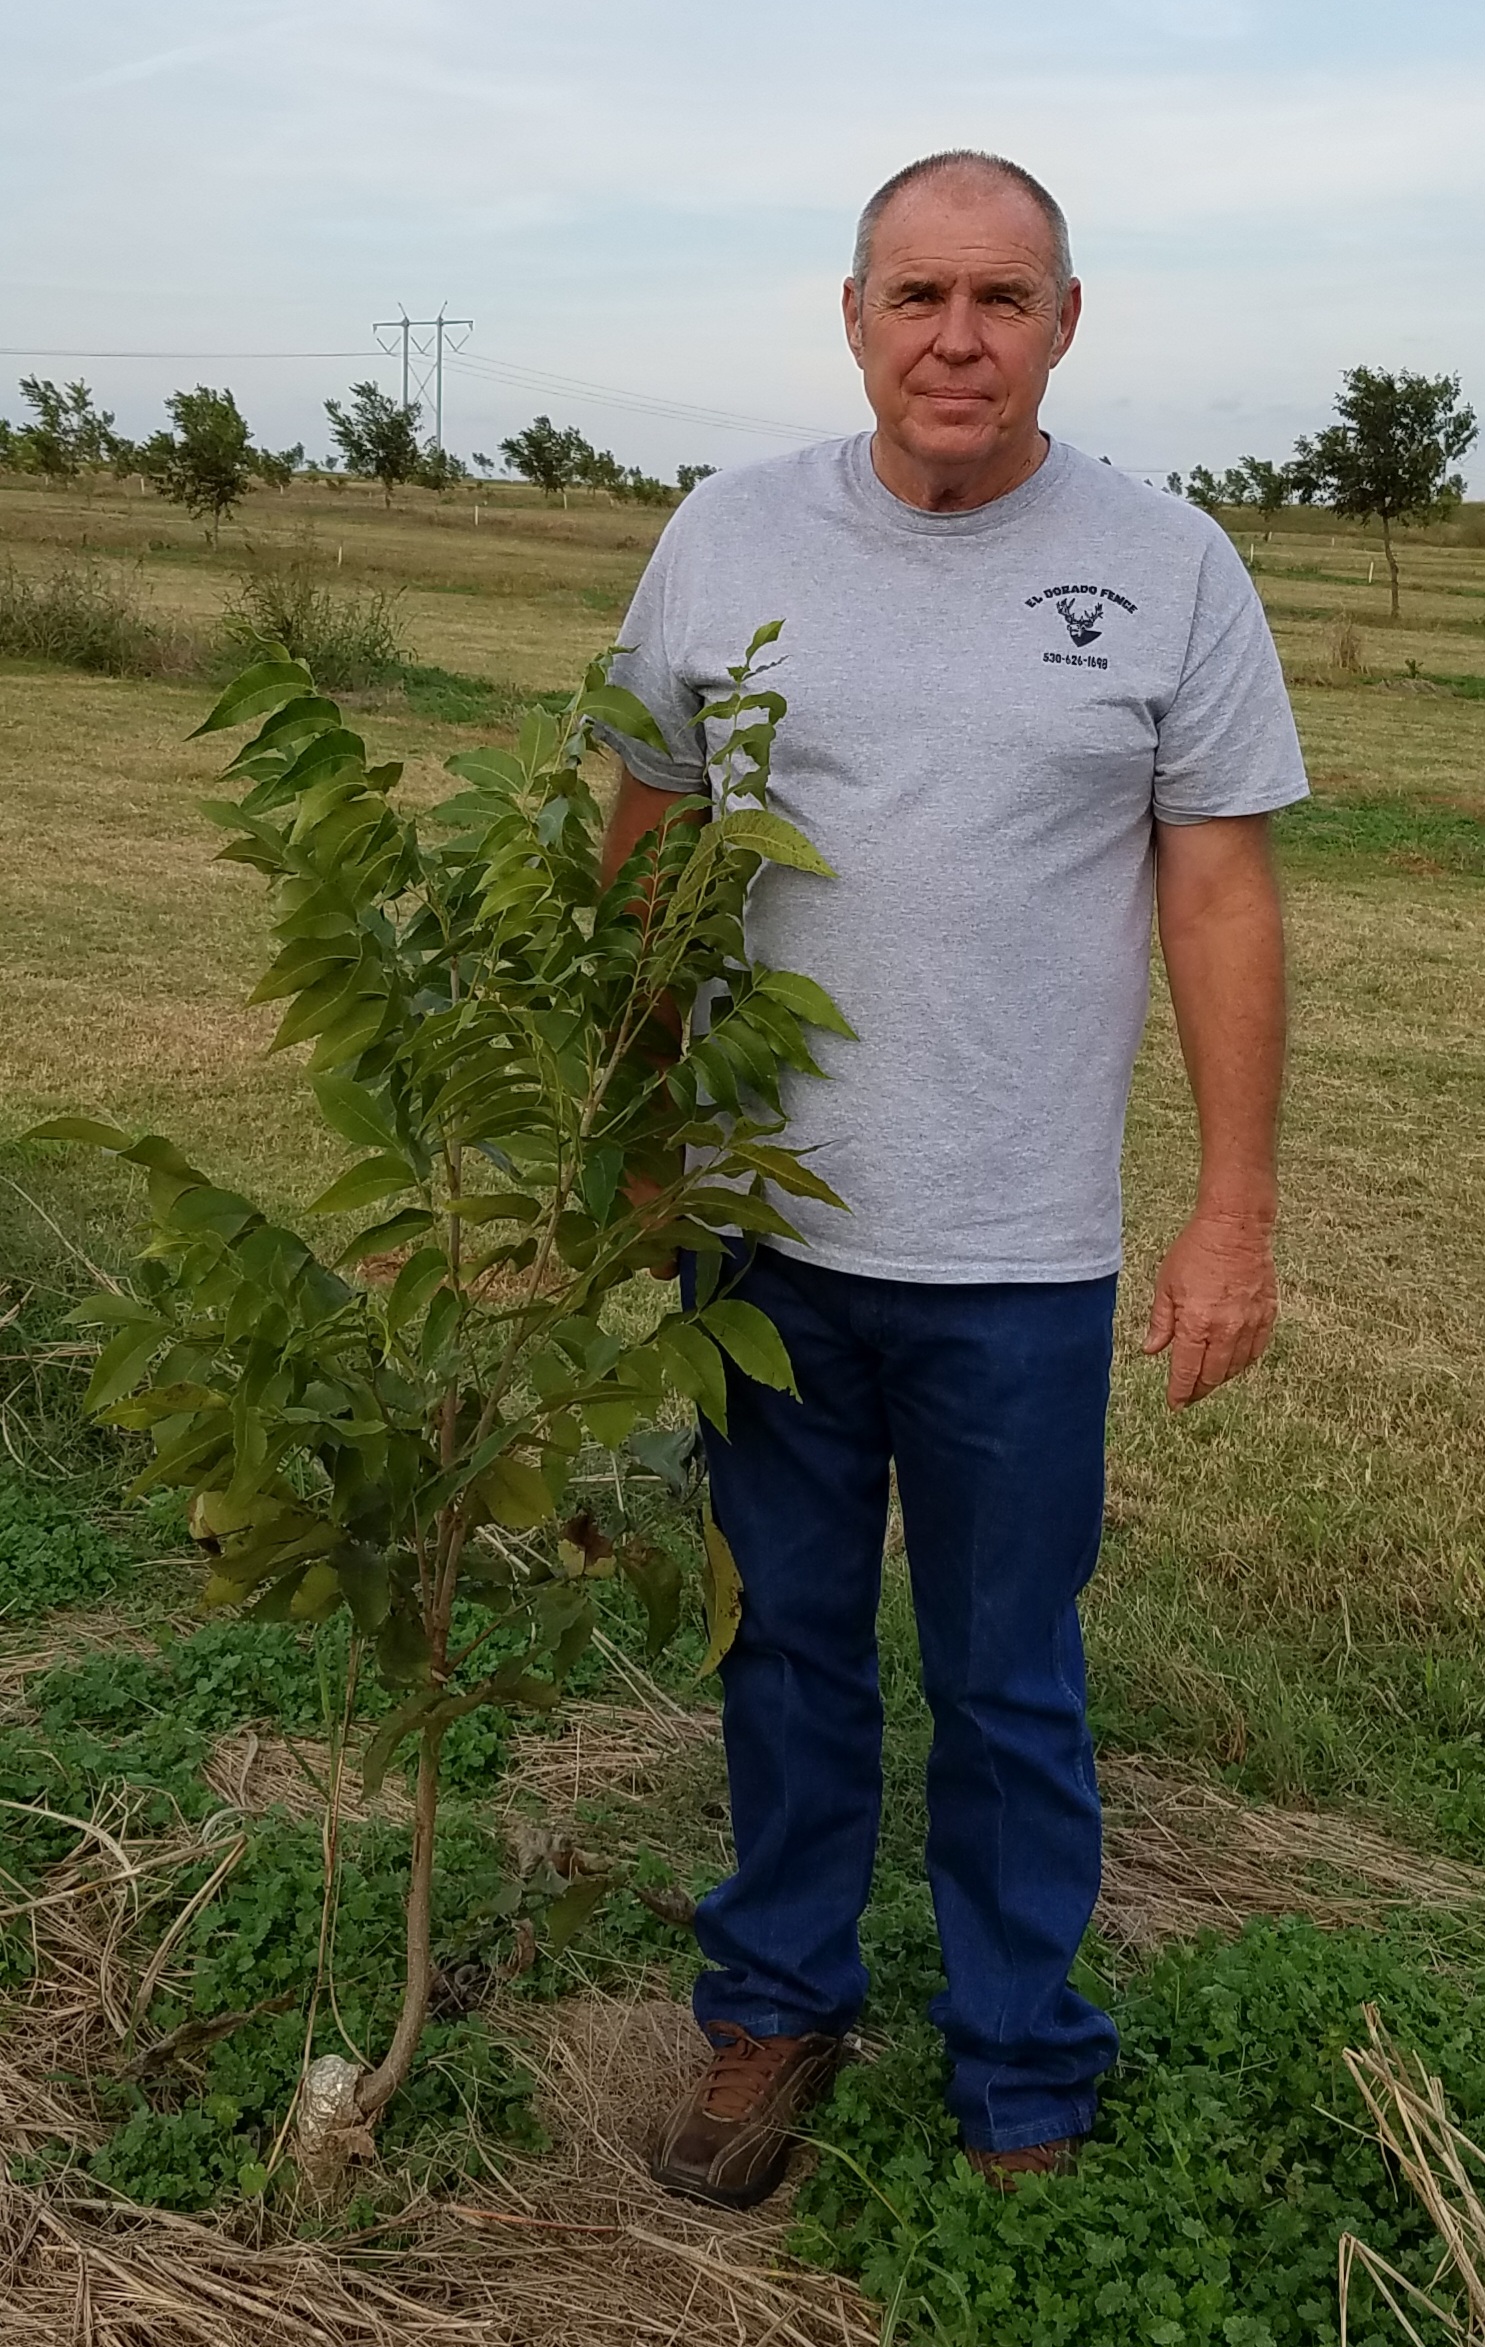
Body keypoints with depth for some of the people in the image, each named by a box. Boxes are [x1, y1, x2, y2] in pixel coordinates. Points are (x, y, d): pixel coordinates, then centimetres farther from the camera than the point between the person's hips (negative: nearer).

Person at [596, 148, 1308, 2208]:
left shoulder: (1169, 570, -3)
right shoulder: (728, 538, 2)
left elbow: (1222, 898, -2)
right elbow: (642, 844, 8)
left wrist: (1237, 1211, -5)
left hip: (1021, 1260, -2)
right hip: (765, 1220, 2)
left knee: (1011, 1691, 11)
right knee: (789, 1646, 17)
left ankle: (1025, 2087, 29)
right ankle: (778, 2006, 36)